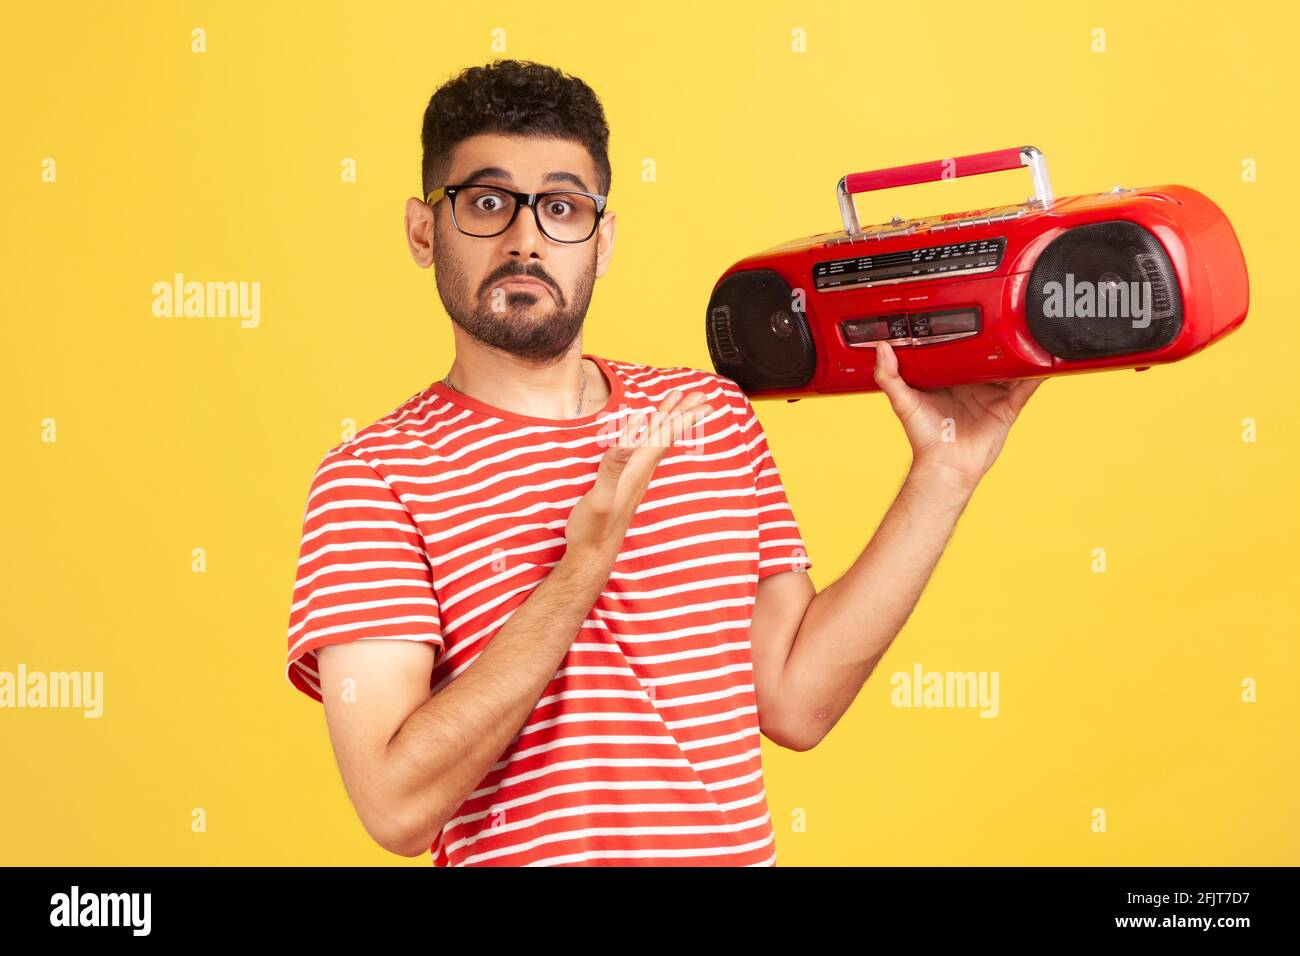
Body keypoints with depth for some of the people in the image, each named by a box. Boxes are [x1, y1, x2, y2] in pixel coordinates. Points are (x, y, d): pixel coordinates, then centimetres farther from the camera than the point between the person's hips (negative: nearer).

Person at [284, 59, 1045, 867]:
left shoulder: (715, 412, 3)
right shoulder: (375, 475, -10)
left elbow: (794, 700, -1)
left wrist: (942, 476, -3)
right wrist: (586, 564, -23)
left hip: (741, 845, 4)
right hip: (517, 850, -3)